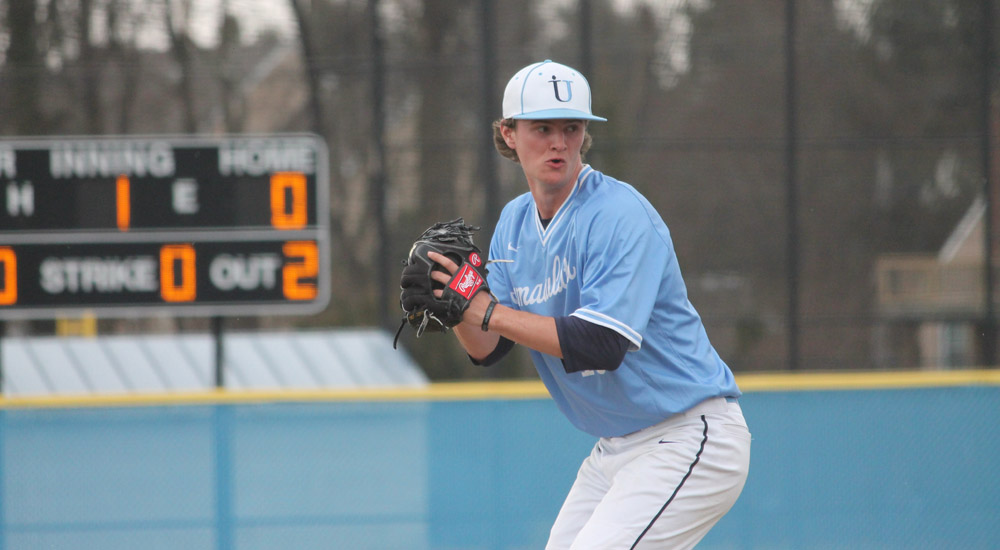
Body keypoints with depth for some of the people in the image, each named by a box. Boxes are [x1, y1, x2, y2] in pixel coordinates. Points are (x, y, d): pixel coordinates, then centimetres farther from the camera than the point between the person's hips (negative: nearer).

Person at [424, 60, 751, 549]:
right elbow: (488, 351, 9)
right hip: (615, 449, 9)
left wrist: (486, 309, -24)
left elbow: (601, 346, -28)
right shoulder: (516, 223, 8)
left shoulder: (621, 215, -18)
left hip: (689, 439, -9)